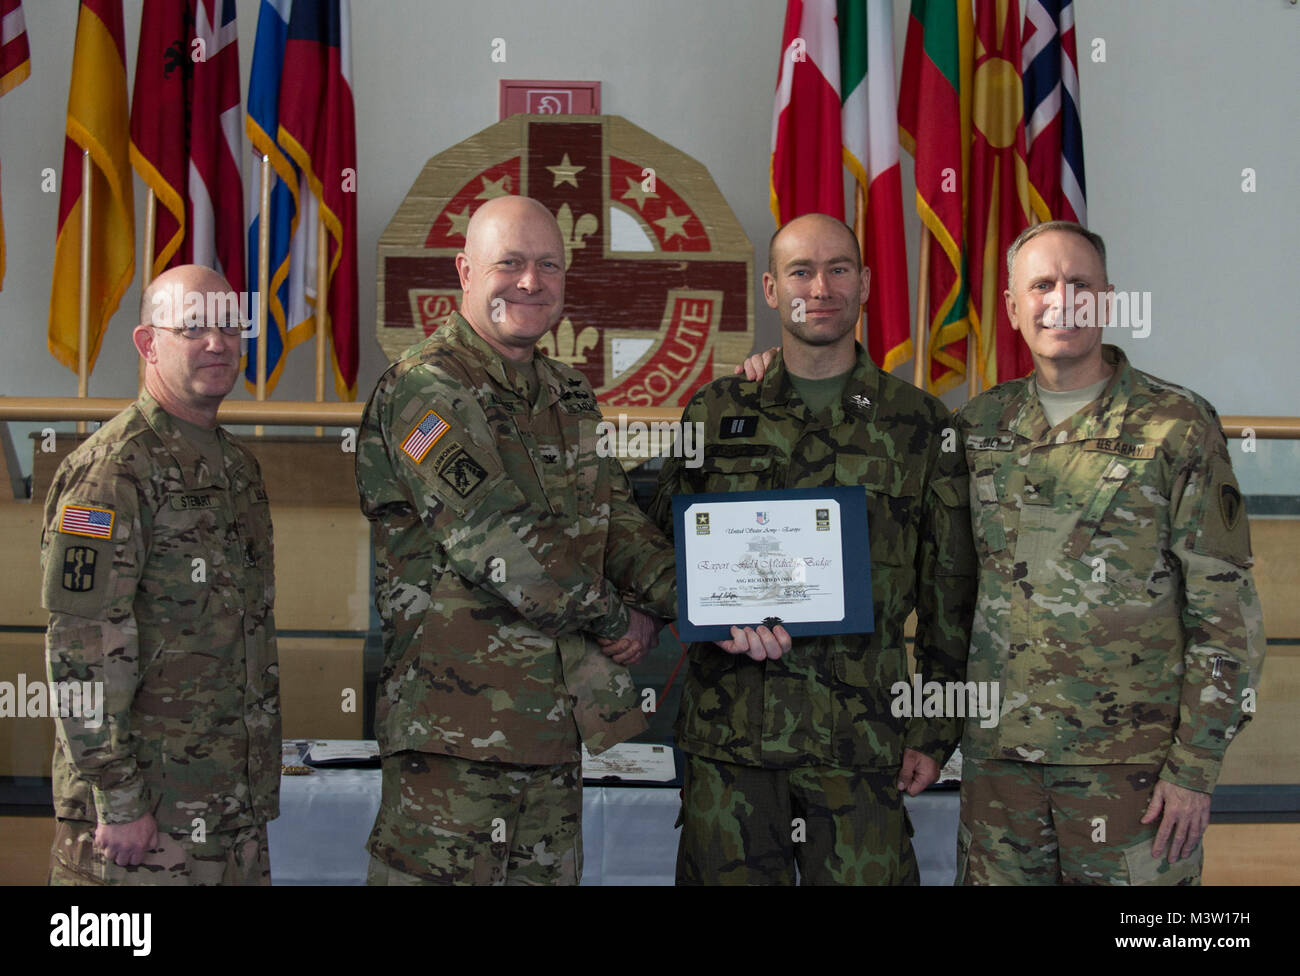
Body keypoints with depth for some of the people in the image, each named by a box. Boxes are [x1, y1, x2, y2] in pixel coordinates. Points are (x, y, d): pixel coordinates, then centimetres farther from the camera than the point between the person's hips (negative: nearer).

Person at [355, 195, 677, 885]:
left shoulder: (569, 396, 17)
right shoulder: (425, 390, -11)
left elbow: (618, 521, 13)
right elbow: (499, 542, -19)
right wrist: (615, 619, -9)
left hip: (556, 724, 8)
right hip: (454, 722, -8)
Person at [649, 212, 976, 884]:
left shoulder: (920, 424, 7)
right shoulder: (714, 414, 10)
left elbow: (948, 590, 8)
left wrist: (935, 731, 4)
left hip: (862, 733, -1)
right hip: (729, 727, 1)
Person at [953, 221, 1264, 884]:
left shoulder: (1176, 425, -5)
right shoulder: (979, 425, 7)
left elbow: (1226, 611, -6)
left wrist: (1196, 766, -9)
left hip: (1132, 760, -3)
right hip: (998, 751, 4)